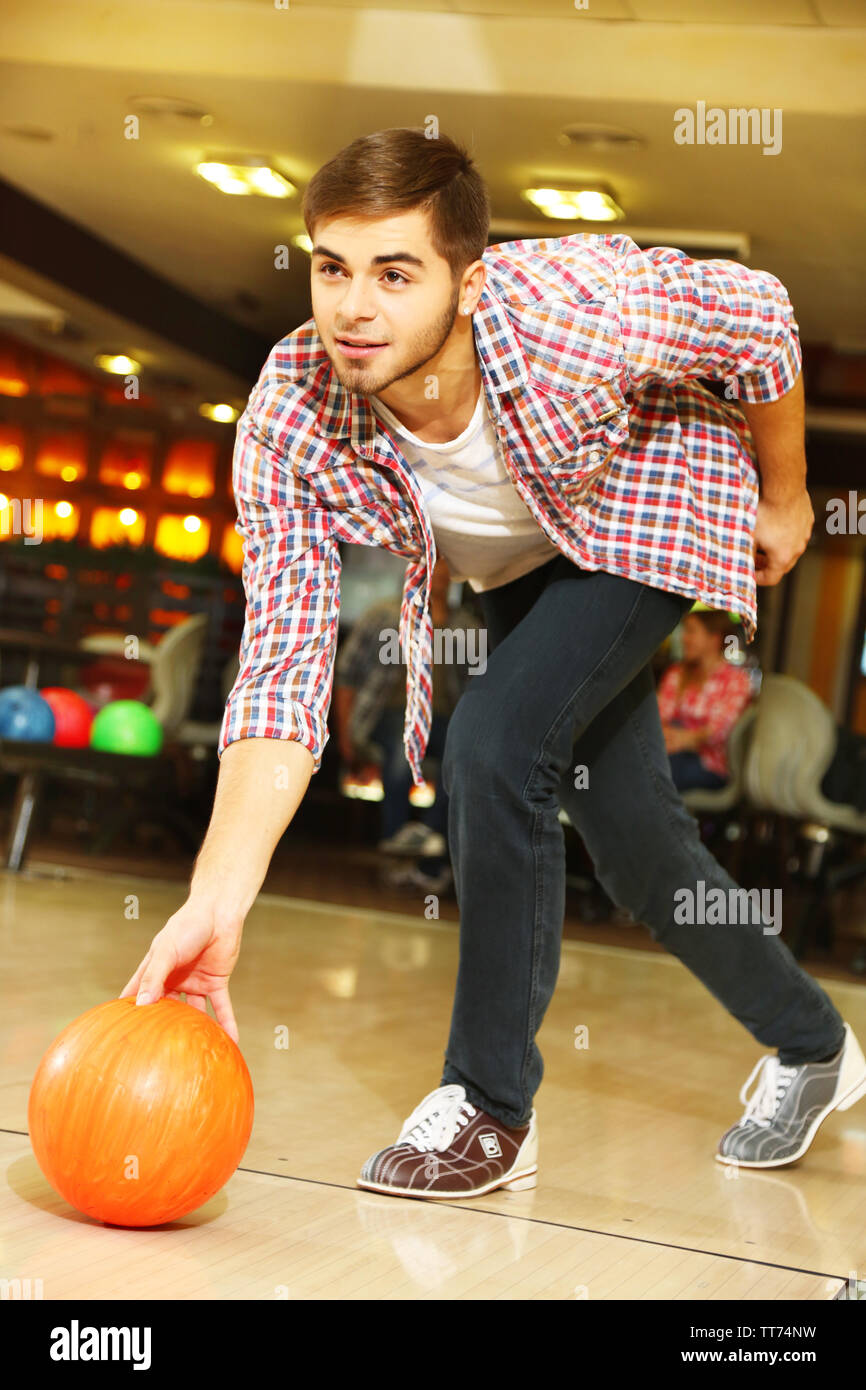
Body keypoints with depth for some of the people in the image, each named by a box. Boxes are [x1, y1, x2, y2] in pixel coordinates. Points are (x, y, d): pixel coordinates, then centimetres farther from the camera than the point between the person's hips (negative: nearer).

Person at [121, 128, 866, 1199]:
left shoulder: (580, 308, -39)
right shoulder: (289, 427, -32)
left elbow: (759, 318, -18)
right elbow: (283, 672, -34)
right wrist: (215, 903, -45)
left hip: (651, 516, -4)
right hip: (518, 564, 4)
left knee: (493, 742, -26)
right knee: (628, 830, 11)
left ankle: (491, 1107, -9)